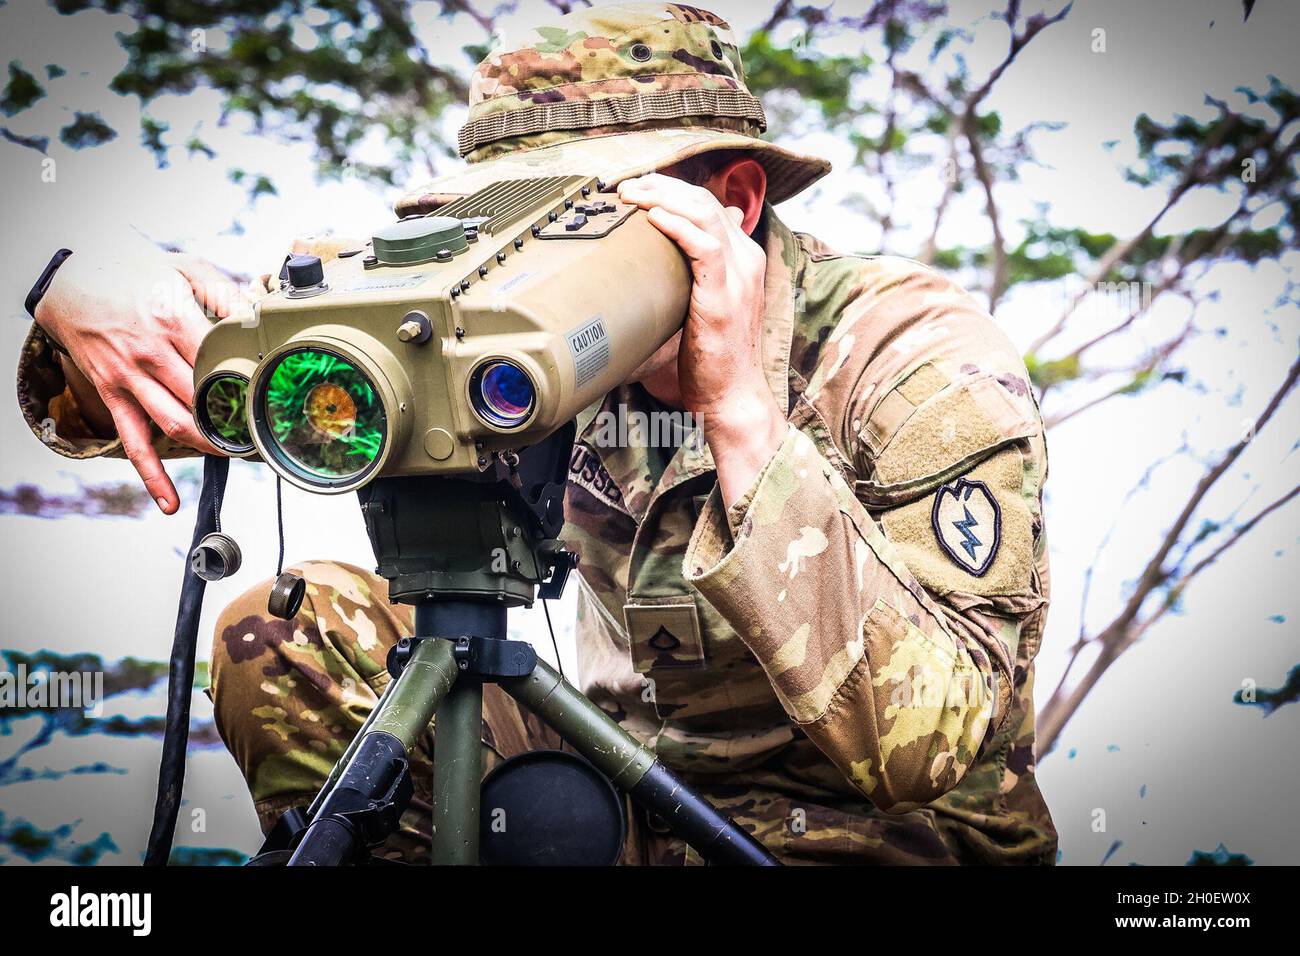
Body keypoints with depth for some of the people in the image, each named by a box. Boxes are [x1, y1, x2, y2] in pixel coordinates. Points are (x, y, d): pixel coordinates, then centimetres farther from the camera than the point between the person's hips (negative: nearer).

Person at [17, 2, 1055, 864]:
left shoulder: (927, 363, -22)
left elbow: (927, 744, -35)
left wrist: (739, 409, -37)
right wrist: (90, 300, -27)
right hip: (640, 808, 5)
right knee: (286, 632, -8)